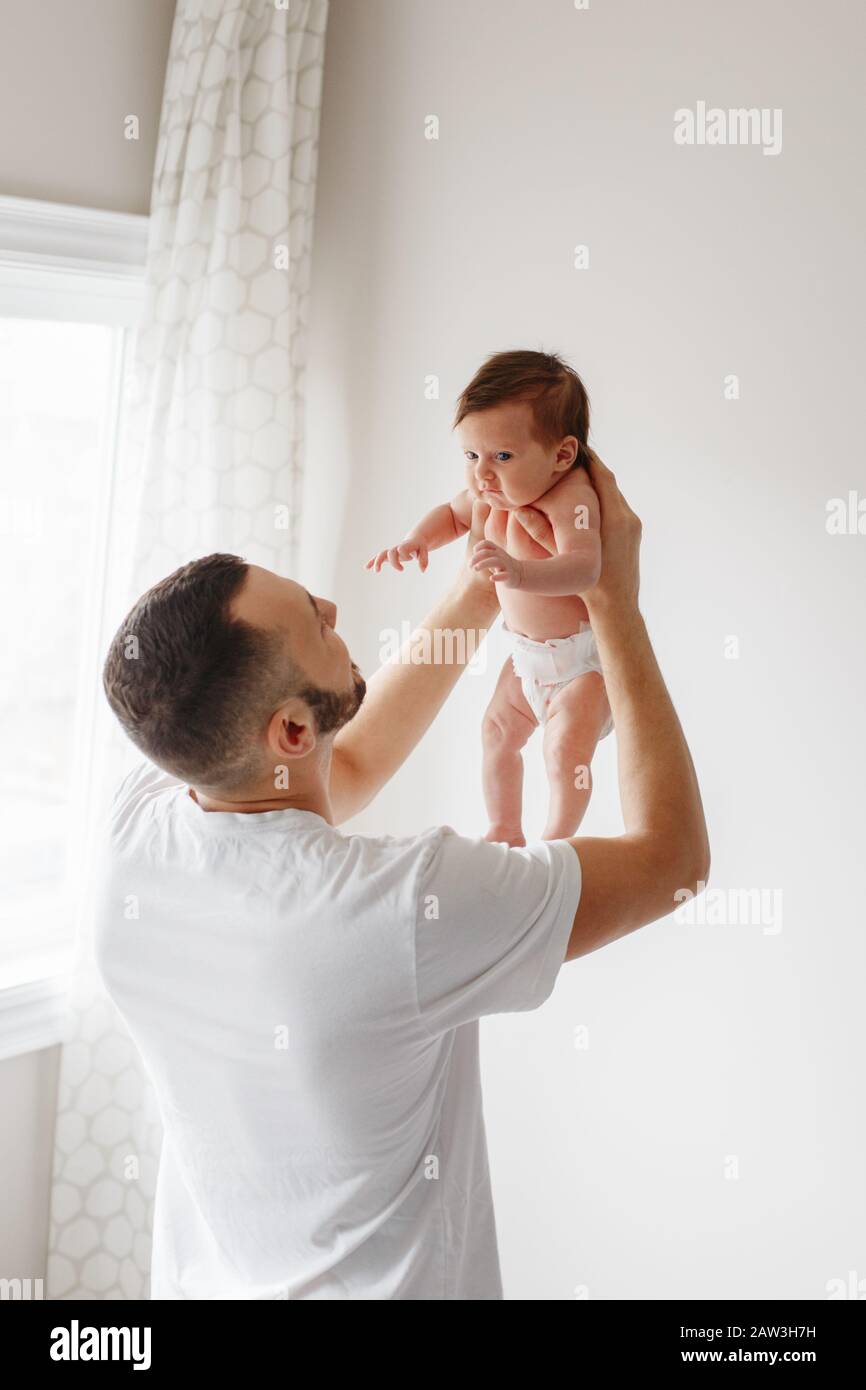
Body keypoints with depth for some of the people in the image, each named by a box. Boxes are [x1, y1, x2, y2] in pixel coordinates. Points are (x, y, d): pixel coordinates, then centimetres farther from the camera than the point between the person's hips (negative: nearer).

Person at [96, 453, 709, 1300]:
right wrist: (616, 603, -14)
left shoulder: (140, 826, -16)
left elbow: (348, 764, 3)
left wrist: (479, 591, 3)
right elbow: (672, 854, -19)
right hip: (383, 1281, -5)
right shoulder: (405, 905, -35)